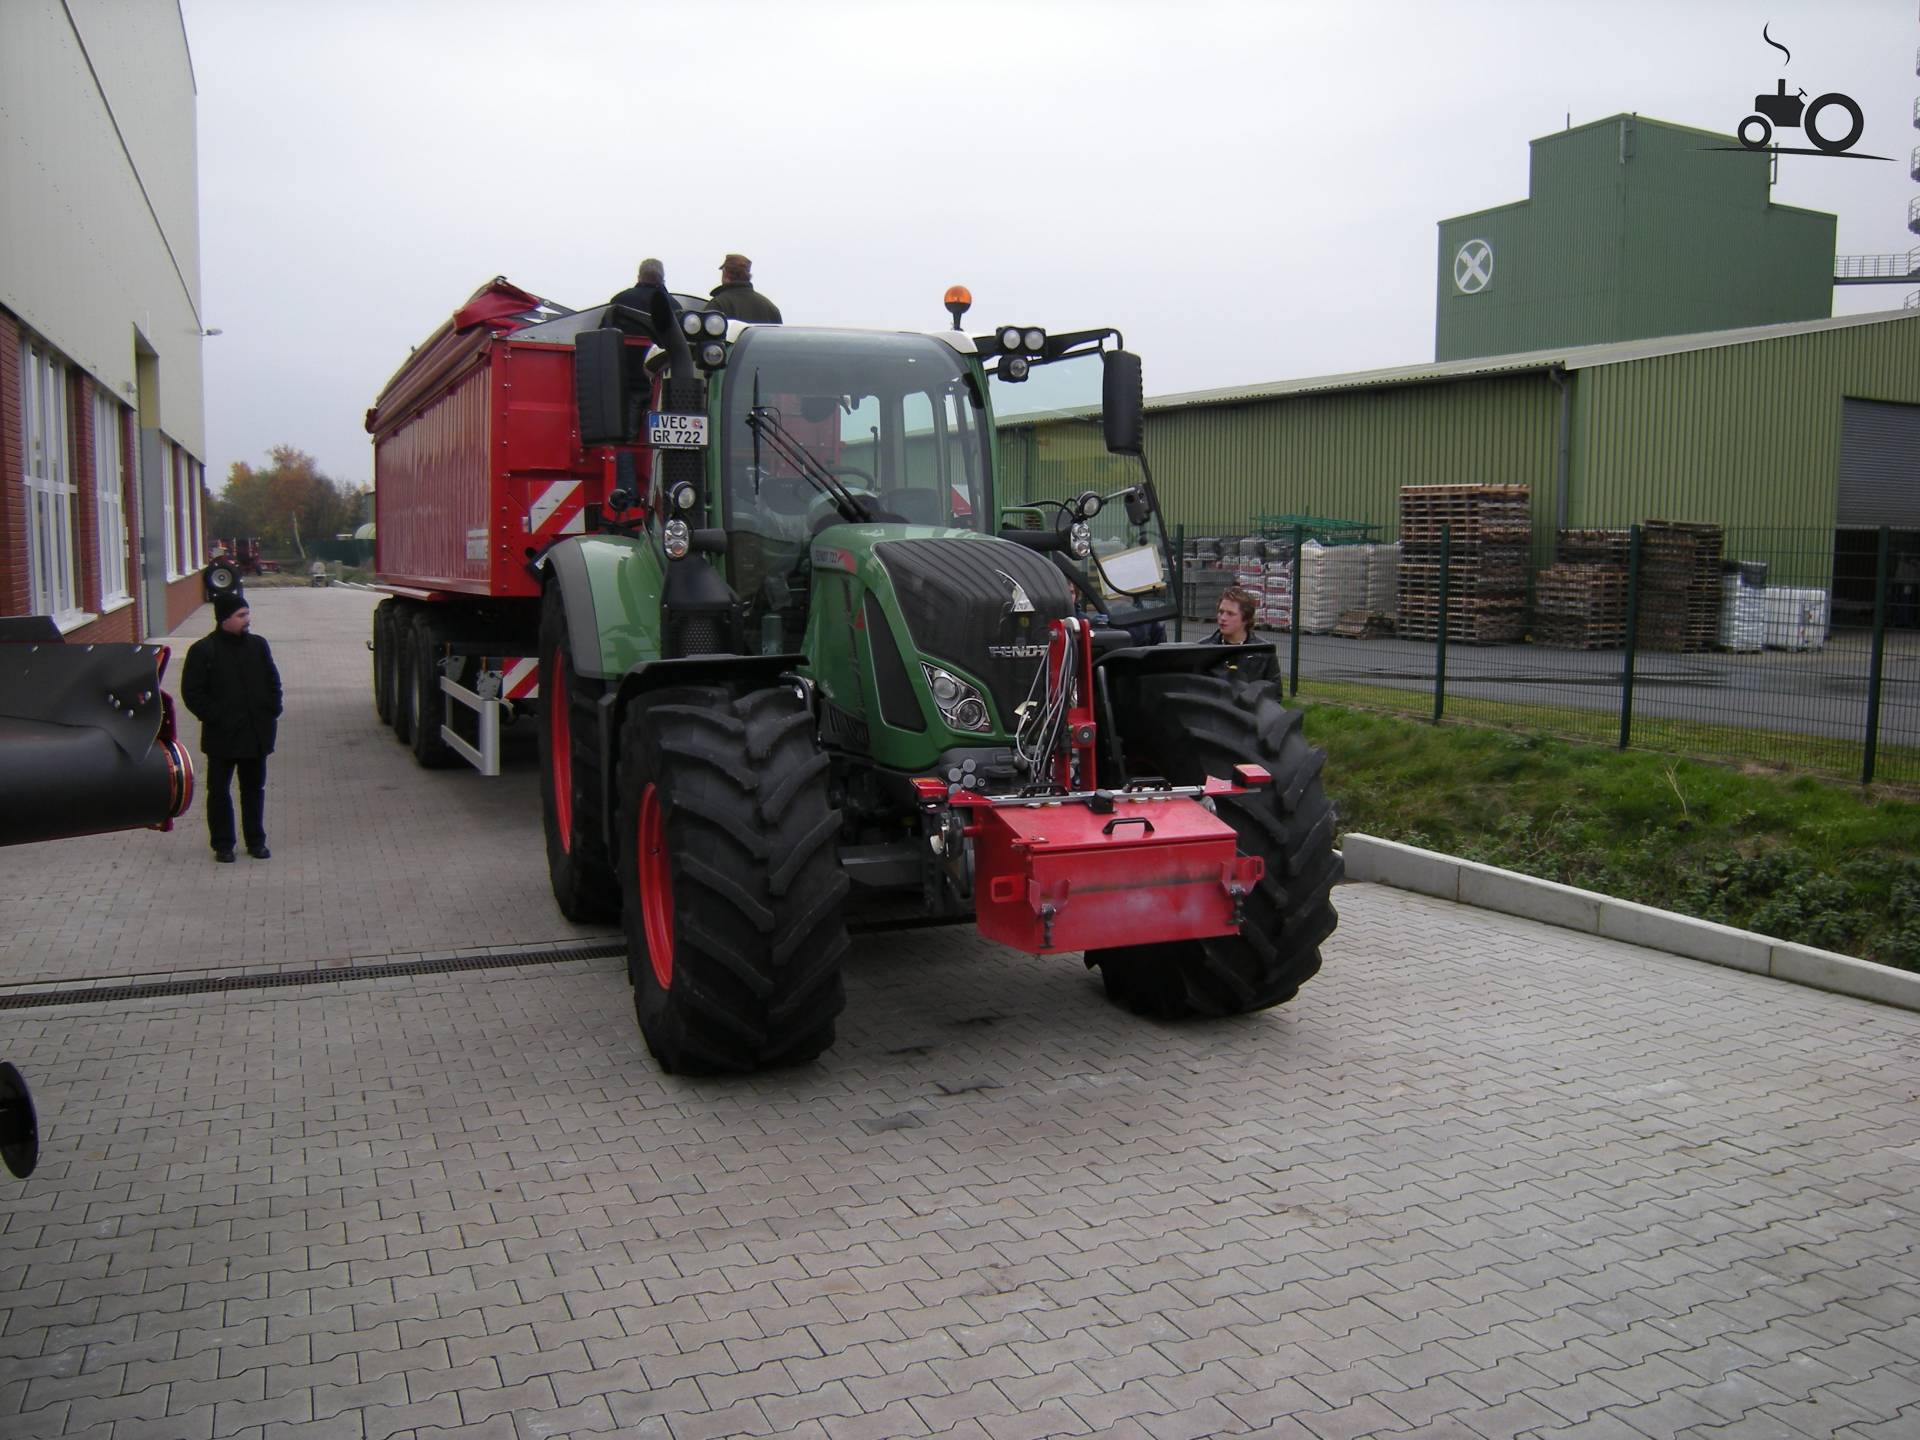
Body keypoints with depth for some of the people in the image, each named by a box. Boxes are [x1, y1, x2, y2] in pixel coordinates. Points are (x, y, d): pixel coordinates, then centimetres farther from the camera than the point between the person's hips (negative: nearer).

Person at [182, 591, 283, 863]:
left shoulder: (258, 645, 7)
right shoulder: (203, 651, -7)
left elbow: (273, 682, 15)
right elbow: (192, 692, -7)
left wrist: (272, 713, 4)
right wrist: (215, 717, -14)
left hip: (256, 734, 4)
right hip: (222, 736, -4)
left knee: (254, 788, 12)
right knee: (219, 790, 5)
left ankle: (256, 840, 22)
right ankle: (222, 844, 14)